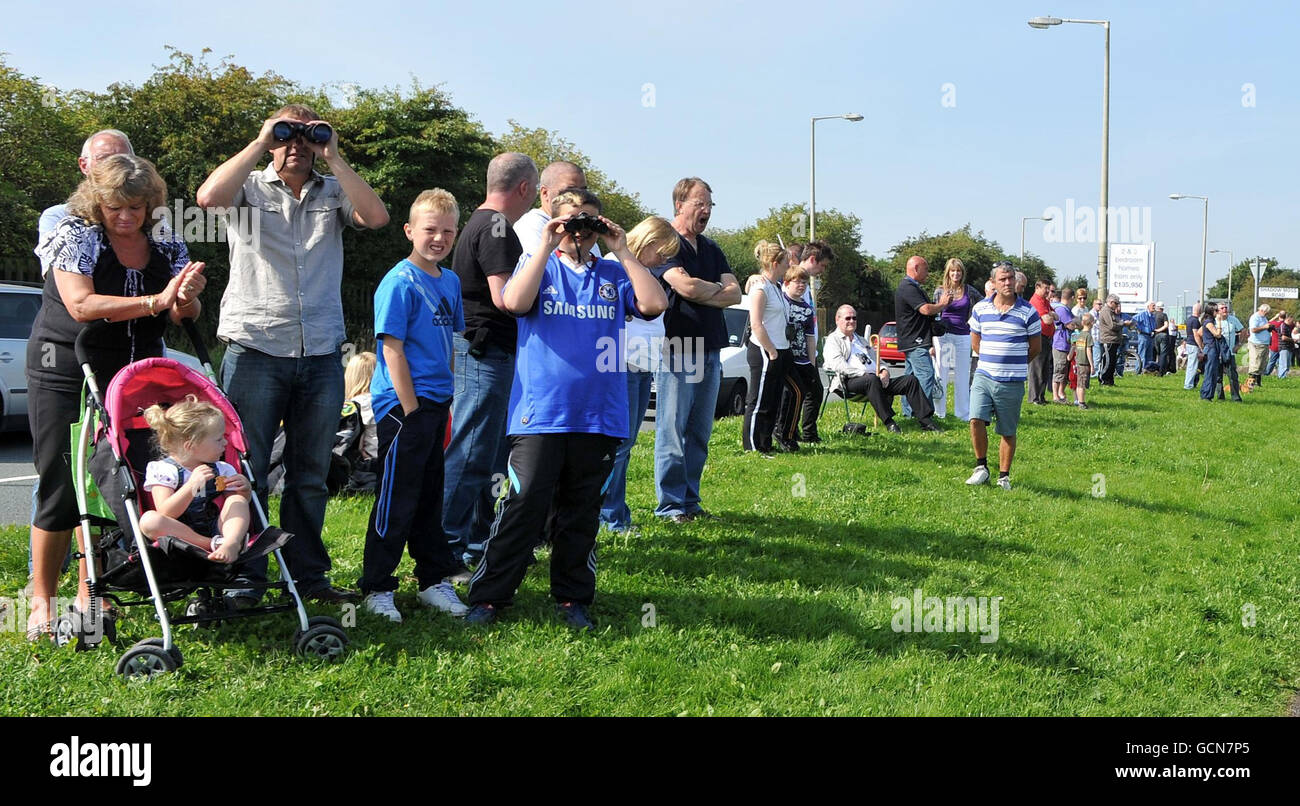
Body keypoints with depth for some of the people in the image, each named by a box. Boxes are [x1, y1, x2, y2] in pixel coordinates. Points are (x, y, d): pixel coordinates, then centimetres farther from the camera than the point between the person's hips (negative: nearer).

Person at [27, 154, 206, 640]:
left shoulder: (166, 244, 4)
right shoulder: (77, 235, -9)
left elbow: (185, 315, 4)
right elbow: (81, 304, -22)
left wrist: (186, 299, -21)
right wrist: (155, 302, -30)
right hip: (65, 375, -4)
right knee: (61, 488, -3)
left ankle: (89, 594, 17)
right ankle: (41, 601, 7)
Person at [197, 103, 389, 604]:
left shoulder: (333, 193, 12)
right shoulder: (250, 188, 6)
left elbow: (376, 217, -7)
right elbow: (209, 197, -16)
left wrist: (334, 158, -5)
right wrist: (259, 143, -8)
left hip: (322, 356, 3)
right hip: (255, 351, -3)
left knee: (311, 475, 11)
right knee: (245, 473, 1)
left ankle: (308, 575, 21)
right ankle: (242, 578, 11)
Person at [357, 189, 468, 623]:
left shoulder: (450, 281, 11)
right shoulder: (400, 282, -12)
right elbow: (392, 349, -15)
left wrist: (446, 399, 14)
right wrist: (412, 409, -17)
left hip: (436, 404, 8)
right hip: (403, 406, -8)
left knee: (430, 496, 16)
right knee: (397, 500, -2)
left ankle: (434, 581, 25)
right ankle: (377, 588, 8)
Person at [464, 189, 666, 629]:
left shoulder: (613, 275, 13)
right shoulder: (539, 265, 8)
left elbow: (654, 304, -4)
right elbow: (514, 301, -13)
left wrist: (622, 251, -3)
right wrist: (547, 246, -10)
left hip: (599, 415, 3)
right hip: (540, 412, -3)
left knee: (580, 513, 10)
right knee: (523, 506, -6)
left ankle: (573, 597, 20)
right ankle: (487, 596, 3)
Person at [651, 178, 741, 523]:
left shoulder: (711, 250, 20)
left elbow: (734, 294, 10)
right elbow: (685, 286, -17)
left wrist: (701, 294, -7)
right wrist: (718, 288, 1)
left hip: (709, 351, 7)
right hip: (677, 349, -7)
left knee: (700, 433, 9)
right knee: (673, 430, -5)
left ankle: (690, 500, 15)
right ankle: (671, 505, 1)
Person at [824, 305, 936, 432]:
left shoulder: (861, 340, 33)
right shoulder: (833, 340, 7)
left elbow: (876, 360, 30)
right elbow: (838, 366, -10)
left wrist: (884, 371, 5)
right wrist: (865, 373, -17)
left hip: (876, 380, 8)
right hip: (850, 382, -7)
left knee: (910, 379, -9)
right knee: (871, 379, -41)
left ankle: (925, 419, -15)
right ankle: (888, 422, -40)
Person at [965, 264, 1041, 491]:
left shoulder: (1028, 312, -2)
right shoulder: (980, 309, 6)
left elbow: (1035, 347, 8)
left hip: (1012, 382, -2)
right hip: (984, 377, 2)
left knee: (1008, 432, 4)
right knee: (976, 420, -14)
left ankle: (1004, 476, 16)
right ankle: (981, 467, 3)